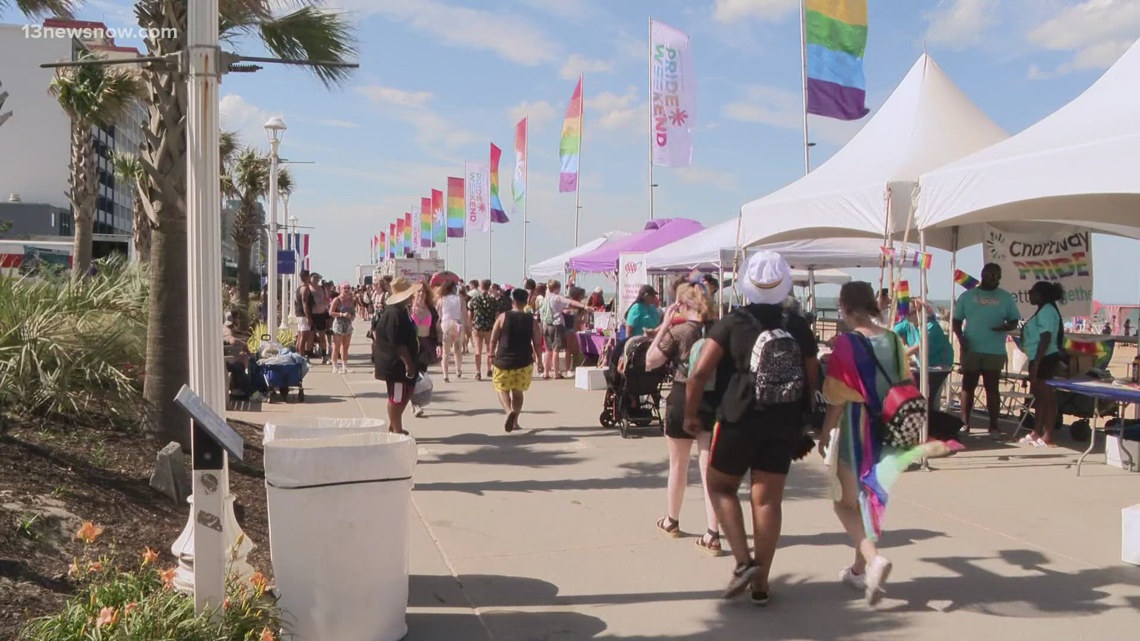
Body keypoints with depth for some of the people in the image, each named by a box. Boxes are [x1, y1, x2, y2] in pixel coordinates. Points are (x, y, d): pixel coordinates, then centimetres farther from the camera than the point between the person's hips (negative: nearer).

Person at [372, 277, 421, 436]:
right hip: (397, 364, -11)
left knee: (404, 395, 18)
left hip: (398, 363, 11)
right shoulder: (395, 314, -22)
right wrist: (408, 364, -24)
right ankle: (397, 431, 6)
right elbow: (398, 344, -26)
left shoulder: (399, 311, 13)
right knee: (397, 398, -2)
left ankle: (393, 427, 28)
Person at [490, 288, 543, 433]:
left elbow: (493, 340, -3)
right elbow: (537, 344, 0)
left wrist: (492, 354, 13)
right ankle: (515, 421, 19)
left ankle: (509, 411, -16)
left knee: (502, 389, 11)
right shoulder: (532, 321, -2)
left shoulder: (503, 317, -5)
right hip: (524, 362, 2)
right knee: (518, 392, 18)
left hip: (504, 361, -2)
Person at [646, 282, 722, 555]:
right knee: (709, 468, 4)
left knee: (678, 466, 15)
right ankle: (712, 534, -1)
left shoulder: (678, 331, -13)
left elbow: (650, 361, -9)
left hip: (683, 400, -3)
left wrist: (664, 325, -8)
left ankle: (671, 521, 33)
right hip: (713, 401, 3)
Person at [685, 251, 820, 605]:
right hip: (784, 424, 3)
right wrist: (803, 419, 16)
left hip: (739, 419, -3)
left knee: (721, 486, 16)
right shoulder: (799, 327, 3)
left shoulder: (731, 323, -6)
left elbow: (700, 373, -13)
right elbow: (813, 381, 3)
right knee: (768, 499, 8)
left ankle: (743, 561, 1)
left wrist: (691, 413, -1)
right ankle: (760, 583, 13)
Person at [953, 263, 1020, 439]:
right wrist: (960, 337, -10)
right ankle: (964, 423, 13)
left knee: (992, 388, 4)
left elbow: (1014, 322, 7)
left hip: (995, 352, 0)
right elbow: (957, 320, 7)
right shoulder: (967, 296, 6)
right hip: (970, 349, 1)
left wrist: (1005, 327, -16)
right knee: (968, 386, 6)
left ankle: (994, 426, 8)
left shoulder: (1006, 298, 6)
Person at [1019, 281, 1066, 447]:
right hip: (1040, 361, 11)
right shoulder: (1043, 311, 17)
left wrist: (1035, 364, -23)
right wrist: (1034, 363, 22)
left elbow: (1045, 339, -21)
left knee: (1047, 398, -6)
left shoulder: (1046, 311, -14)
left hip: (1045, 360, -11)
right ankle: (1036, 433, 22)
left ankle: (1048, 437, -2)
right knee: (1039, 397, 14)